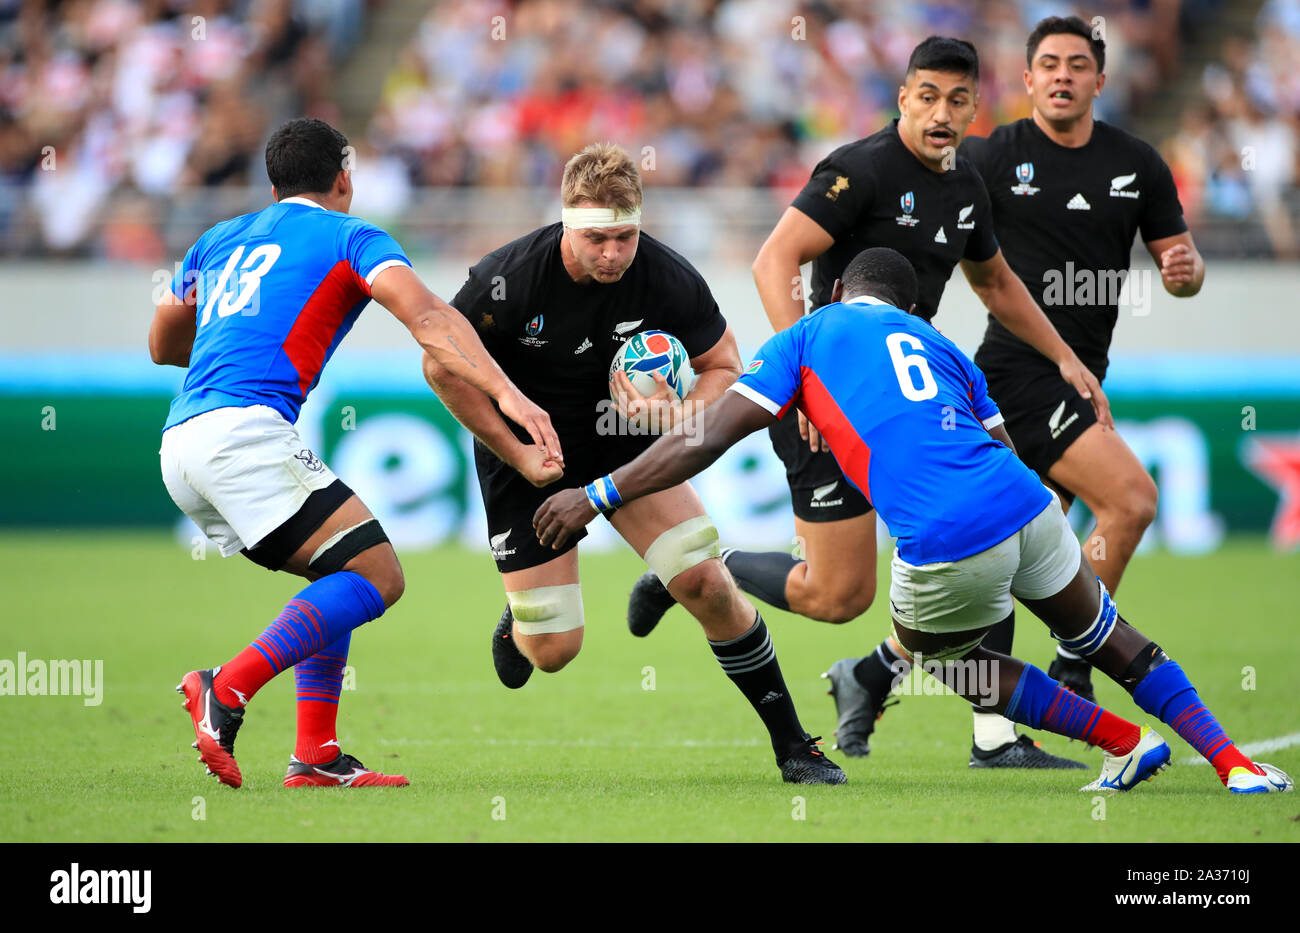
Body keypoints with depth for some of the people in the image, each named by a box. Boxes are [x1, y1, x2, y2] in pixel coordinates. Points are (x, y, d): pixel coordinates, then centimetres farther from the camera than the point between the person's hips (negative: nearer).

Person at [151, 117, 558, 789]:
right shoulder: (351, 236, 9)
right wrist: (507, 394, -17)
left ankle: (315, 757, 7)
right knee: (377, 576, -9)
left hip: (180, 444, 8)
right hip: (245, 427, -8)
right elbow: (428, 319, -8)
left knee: (340, 576, 18)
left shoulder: (219, 241, 27)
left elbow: (162, 346, 38)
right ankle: (227, 688, -22)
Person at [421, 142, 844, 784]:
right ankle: (518, 619, 36)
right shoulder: (508, 278, -27)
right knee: (553, 650, -5)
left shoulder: (669, 279, -21)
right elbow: (442, 366, -13)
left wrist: (683, 416, -27)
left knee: (706, 582, -14)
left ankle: (791, 743, -1)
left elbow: (724, 365, -6)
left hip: (625, 441, 2)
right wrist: (515, 453, -13)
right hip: (530, 455, -2)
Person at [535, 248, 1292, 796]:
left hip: (945, 547, -4)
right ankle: (1234, 762, 20)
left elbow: (705, 441, 8)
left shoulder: (809, 335, 16)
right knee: (1114, 645, 26)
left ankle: (1125, 743, 27)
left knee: (945, 659, 27)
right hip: (1026, 504, 4)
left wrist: (597, 497, 13)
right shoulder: (940, 348, 29)